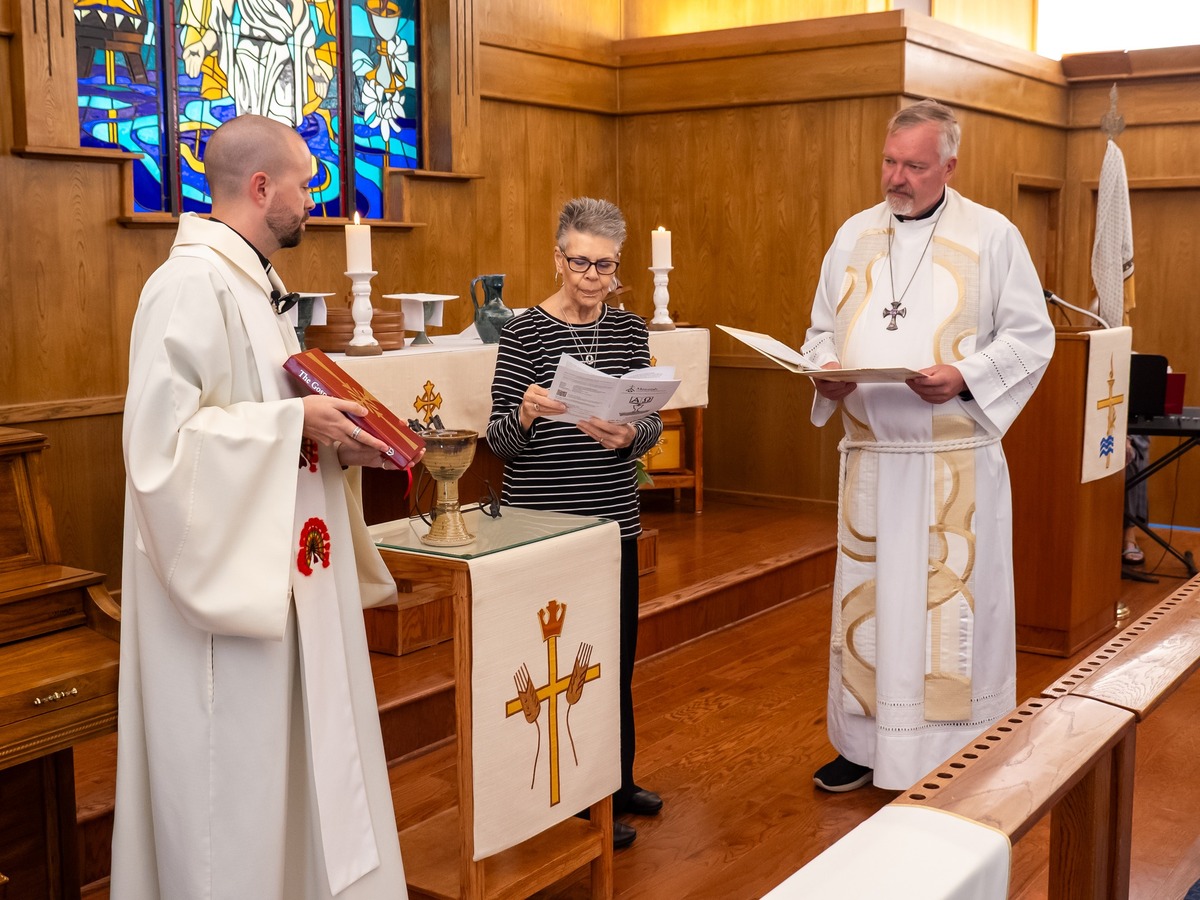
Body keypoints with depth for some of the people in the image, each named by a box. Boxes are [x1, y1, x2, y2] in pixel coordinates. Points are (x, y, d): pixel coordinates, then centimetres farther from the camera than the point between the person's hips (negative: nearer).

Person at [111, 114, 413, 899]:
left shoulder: (252, 285, 15)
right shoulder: (191, 286, -16)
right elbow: (164, 435, -24)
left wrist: (337, 436, 6)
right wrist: (299, 421, -20)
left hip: (283, 573, 10)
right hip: (229, 576, -10)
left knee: (297, 766, 16)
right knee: (236, 782, 1)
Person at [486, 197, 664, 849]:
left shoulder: (629, 330, 6)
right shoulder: (524, 332, -8)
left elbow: (653, 424, 4)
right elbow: (498, 440, -9)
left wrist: (628, 435, -18)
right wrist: (525, 413, -31)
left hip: (614, 519, 5)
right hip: (543, 522, -4)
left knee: (617, 650, 14)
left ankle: (617, 782, 33)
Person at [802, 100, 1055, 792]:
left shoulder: (993, 237, -2)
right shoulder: (855, 236, 10)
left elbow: (1032, 337, -3)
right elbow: (823, 328, 15)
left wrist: (965, 377, -19)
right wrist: (827, 370, -7)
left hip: (956, 460, -4)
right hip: (871, 456, 4)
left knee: (953, 599, 1)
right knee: (868, 597, 11)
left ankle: (960, 755, 14)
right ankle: (867, 743, 25)